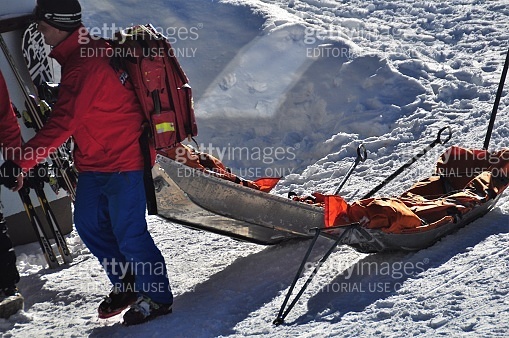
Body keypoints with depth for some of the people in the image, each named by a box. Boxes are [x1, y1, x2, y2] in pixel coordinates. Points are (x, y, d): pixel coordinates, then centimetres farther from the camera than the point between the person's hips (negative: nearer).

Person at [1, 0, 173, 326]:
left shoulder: (85, 65, -24)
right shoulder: (84, 53, 8)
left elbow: (63, 124, -30)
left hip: (122, 162, -10)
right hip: (93, 164, 10)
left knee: (128, 233, -4)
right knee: (89, 225, 15)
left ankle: (158, 298, 11)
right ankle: (128, 285, 29)